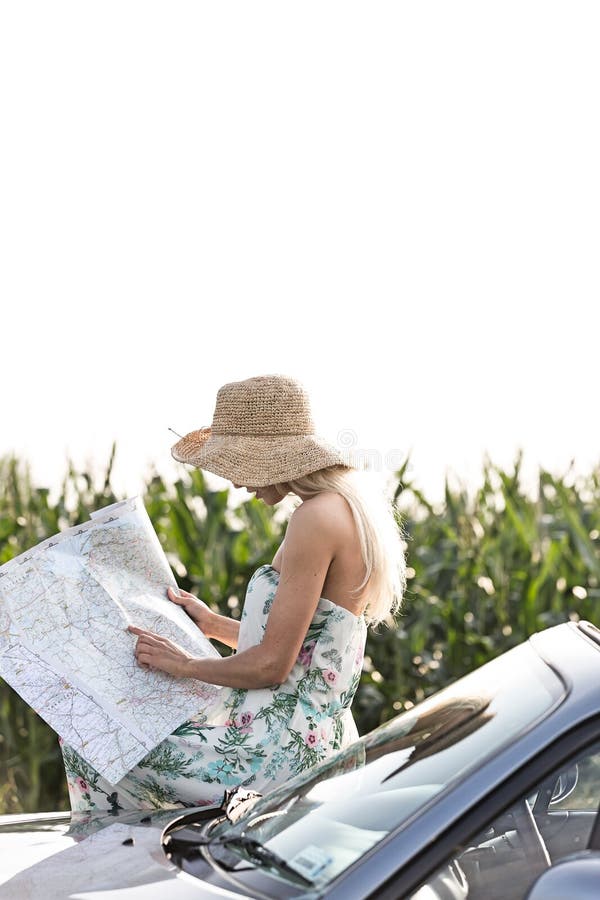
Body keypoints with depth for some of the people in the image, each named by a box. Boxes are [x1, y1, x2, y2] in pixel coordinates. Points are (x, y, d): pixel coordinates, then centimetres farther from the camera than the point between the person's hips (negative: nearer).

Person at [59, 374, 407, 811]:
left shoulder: (316, 518, -20)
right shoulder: (350, 505, 11)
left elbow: (272, 664, -19)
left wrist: (188, 665, -4)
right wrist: (215, 624, 21)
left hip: (282, 751, -11)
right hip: (313, 738, 11)